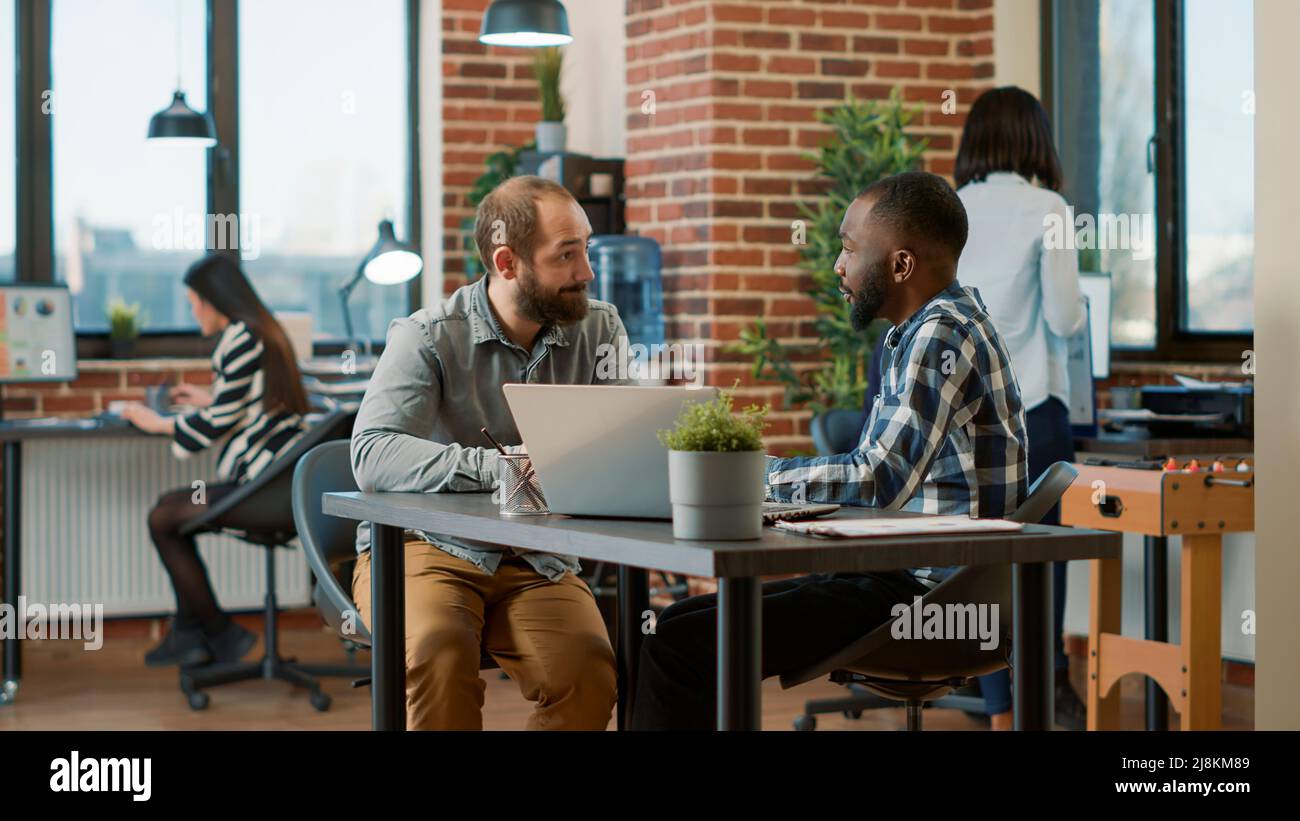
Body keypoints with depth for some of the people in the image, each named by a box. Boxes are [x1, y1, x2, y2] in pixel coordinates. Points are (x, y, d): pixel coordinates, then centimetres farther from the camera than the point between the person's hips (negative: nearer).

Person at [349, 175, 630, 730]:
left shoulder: (598, 328, 5)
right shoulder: (429, 338, -8)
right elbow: (373, 455, -23)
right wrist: (494, 467, -35)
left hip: (536, 562, 3)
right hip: (423, 550, -3)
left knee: (590, 675, -27)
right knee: (439, 653, -35)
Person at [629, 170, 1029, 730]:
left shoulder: (943, 335, -15)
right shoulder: (919, 333, 18)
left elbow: (879, 480, -25)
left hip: (923, 596, -11)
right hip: (903, 581, 11)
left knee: (674, 650, -17)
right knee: (681, 621, 12)